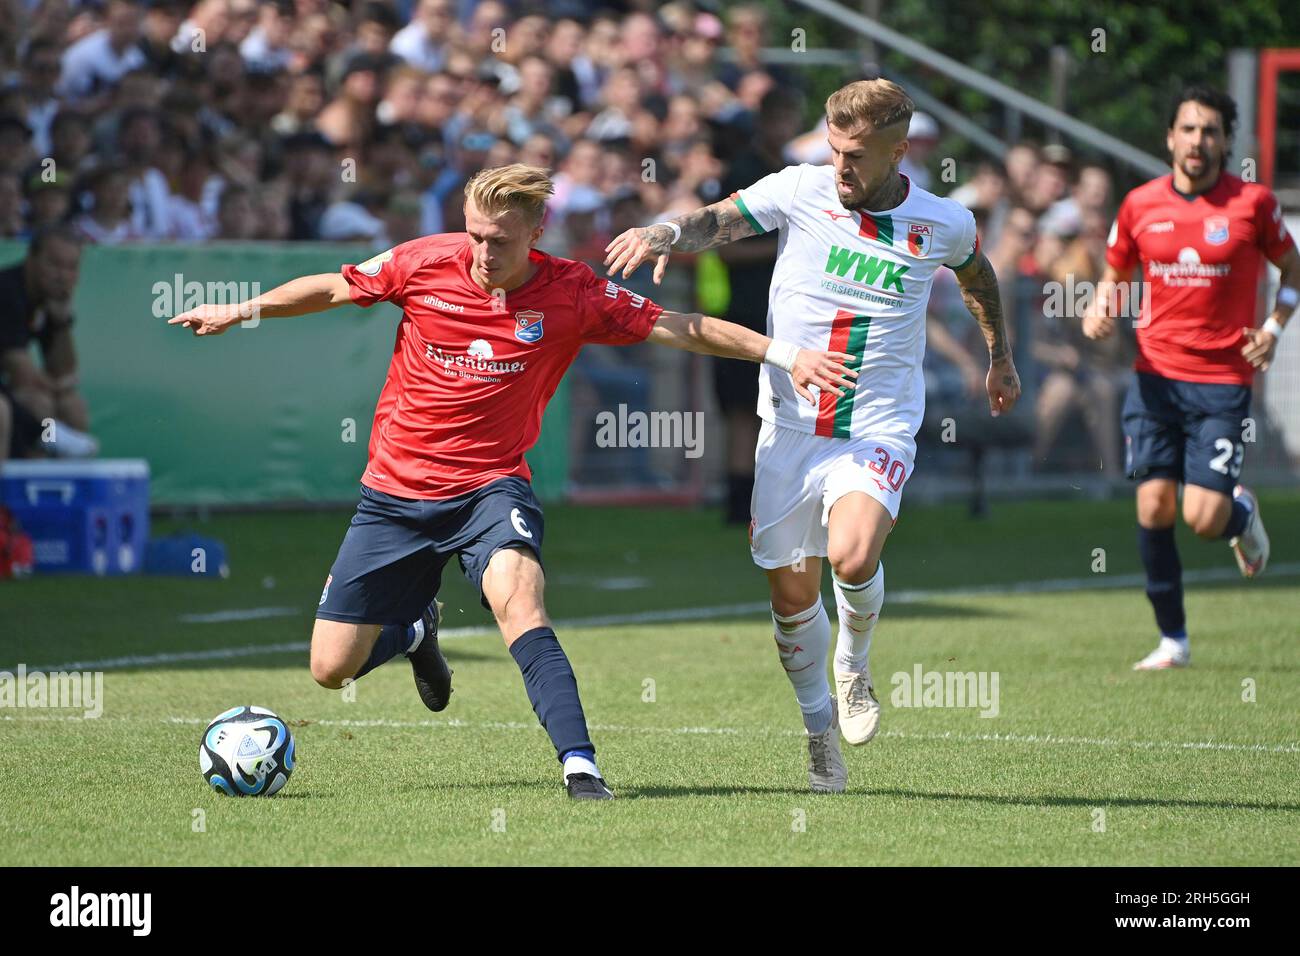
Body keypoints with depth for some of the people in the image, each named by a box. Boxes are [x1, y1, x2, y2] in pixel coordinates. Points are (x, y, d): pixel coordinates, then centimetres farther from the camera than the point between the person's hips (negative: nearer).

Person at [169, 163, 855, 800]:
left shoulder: (572, 295, -10)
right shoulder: (425, 263, -9)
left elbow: (684, 329, -4)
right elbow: (333, 288, 8)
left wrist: (782, 355, -10)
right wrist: (242, 310, 5)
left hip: (490, 486, -2)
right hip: (395, 489, 2)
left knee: (516, 595, -35)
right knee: (331, 668, 3)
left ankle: (580, 766, -38)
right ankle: (416, 628, 38)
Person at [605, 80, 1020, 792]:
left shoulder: (943, 225, -1)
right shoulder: (801, 190, -5)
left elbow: (976, 273, 21)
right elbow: (717, 223, -14)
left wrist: (1000, 355, 33)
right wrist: (664, 233, -35)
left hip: (878, 430, -1)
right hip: (789, 425, 1)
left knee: (852, 556, -26)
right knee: (791, 594, 4)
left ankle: (854, 665, 6)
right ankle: (821, 726, 28)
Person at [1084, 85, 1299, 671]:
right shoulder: (1140, 205, 3)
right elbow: (1115, 275, 17)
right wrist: (1101, 311, -5)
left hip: (1223, 383, -2)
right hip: (1155, 377, 2)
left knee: (1204, 518, -11)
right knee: (1153, 507, -6)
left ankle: (1242, 513, 28)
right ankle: (1172, 640, 9)